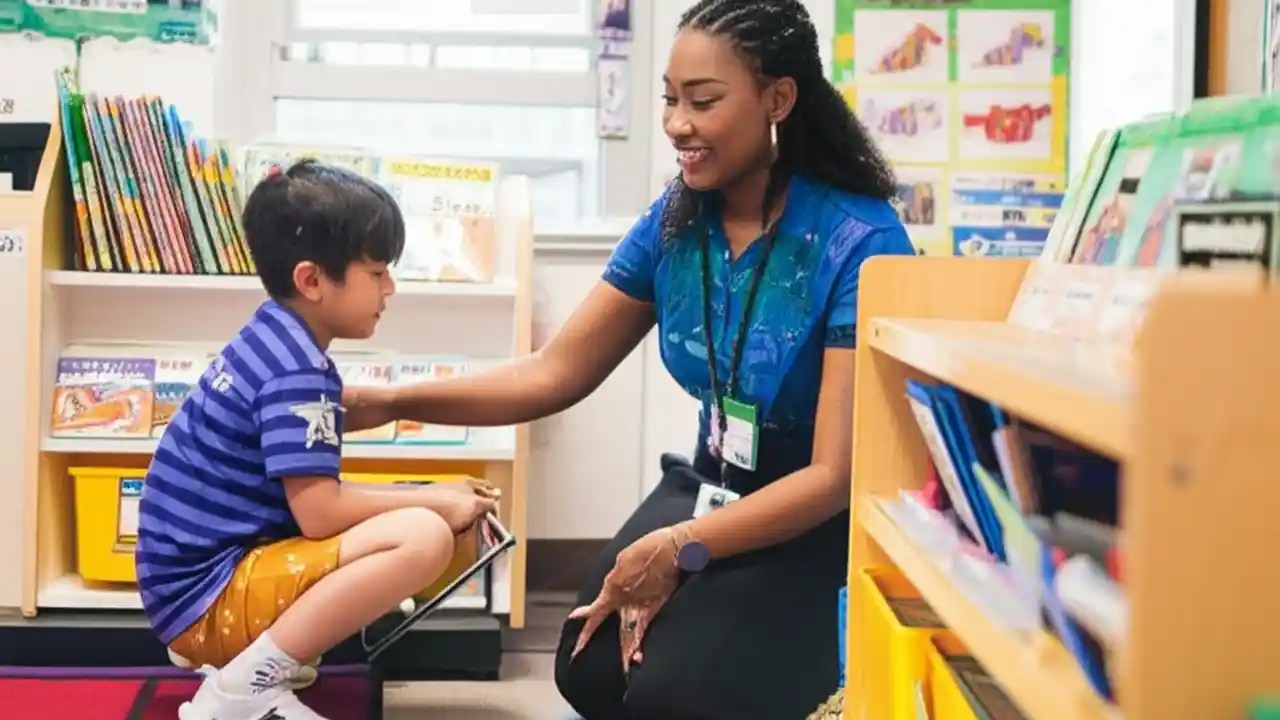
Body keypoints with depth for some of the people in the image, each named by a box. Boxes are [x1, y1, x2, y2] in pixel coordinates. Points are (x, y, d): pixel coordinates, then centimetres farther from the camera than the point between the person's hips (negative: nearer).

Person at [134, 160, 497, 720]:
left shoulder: (274, 340, 10)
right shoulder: (296, 373, -18)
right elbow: (320, 514, -22)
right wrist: (435, 501, -9)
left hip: (201, 577, 10)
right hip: (205, 596, -10)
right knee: (424, 538, -25)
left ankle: (224, 650, 11)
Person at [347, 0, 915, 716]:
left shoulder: (861, 243, -21)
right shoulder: (675, 221, -3)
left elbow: (835, 476, -21)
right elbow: (556, 372, 2)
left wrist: (679, 549, -27)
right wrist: (391, 402, -8)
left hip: (825, 524, -5)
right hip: (710, 490, 5)